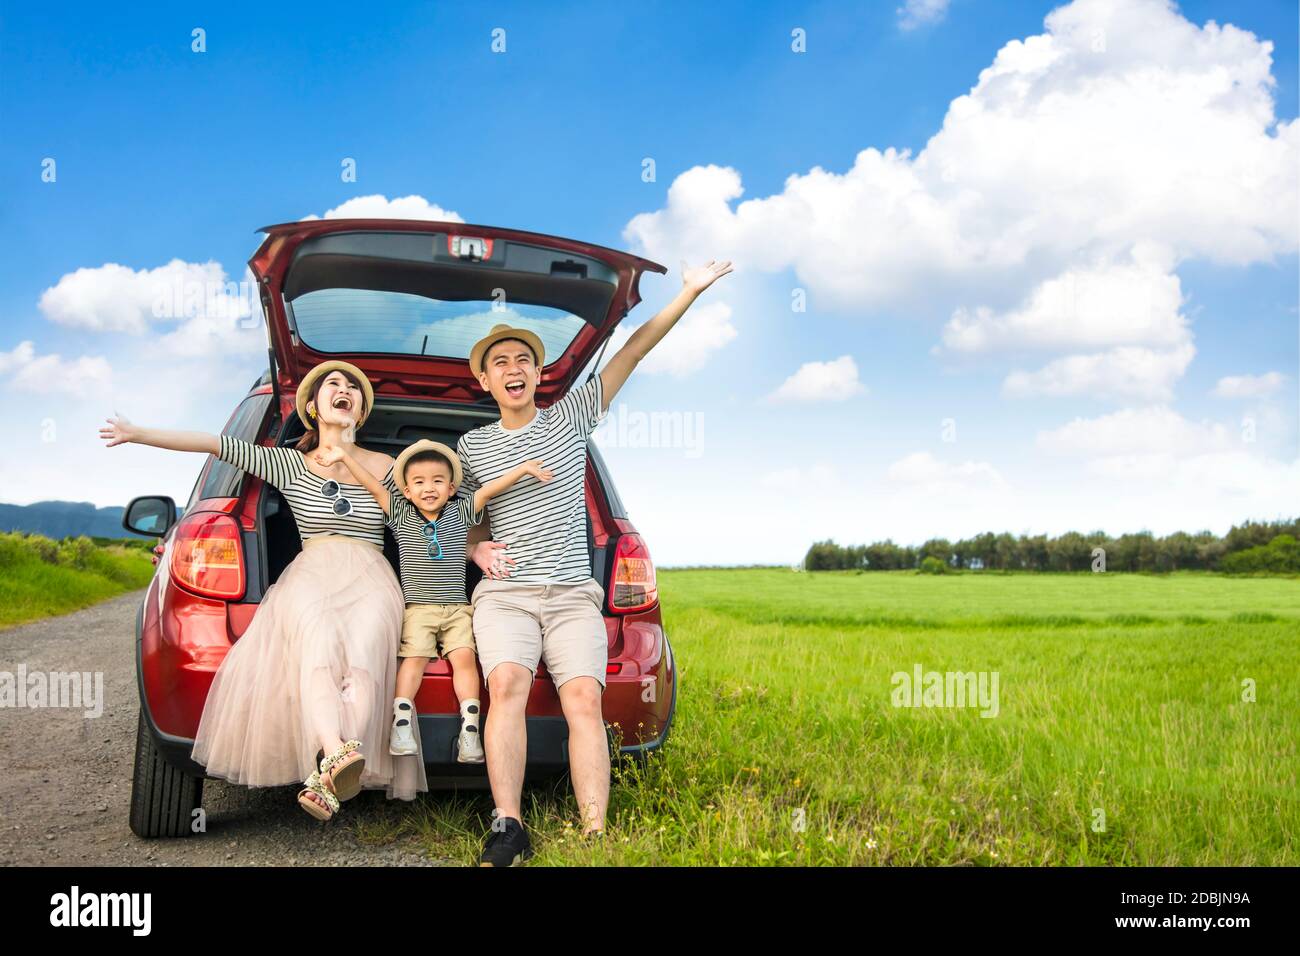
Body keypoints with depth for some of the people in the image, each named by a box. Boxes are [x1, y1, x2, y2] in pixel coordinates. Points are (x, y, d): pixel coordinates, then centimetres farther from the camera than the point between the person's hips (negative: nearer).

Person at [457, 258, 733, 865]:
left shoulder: (572, 417, 9)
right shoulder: (472, 446, 13)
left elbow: (632, 352, 5)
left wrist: (690, 292, 2)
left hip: (574, 595, 0)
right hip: (505, 594, 1)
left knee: (584, 701, -20)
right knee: (506, 687, -26)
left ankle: (595, 834, -24)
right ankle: (508, 830, -27)